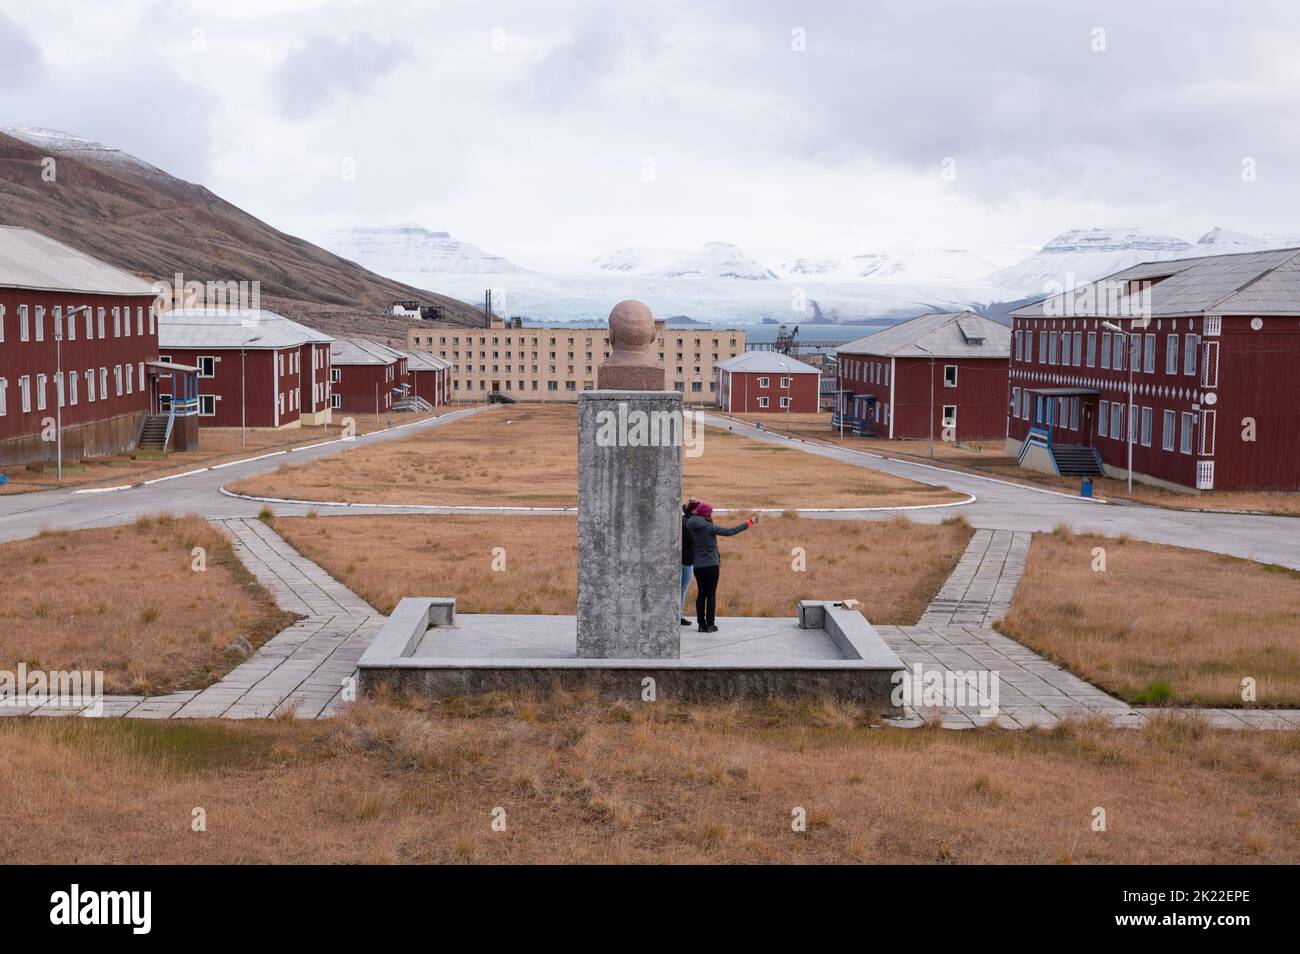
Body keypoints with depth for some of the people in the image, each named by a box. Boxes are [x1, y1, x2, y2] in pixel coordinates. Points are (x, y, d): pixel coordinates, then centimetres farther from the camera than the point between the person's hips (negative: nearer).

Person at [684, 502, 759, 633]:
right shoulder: (709, 527, -15)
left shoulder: (692, 528, 4)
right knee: (711, 595, 0)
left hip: (698, 566, 6)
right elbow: (729, 532, -15)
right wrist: (748, 523, -9)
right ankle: (710, 624, 0)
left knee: (701, 594, 9)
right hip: (711, 565, -6)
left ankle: (701, 624, 8)